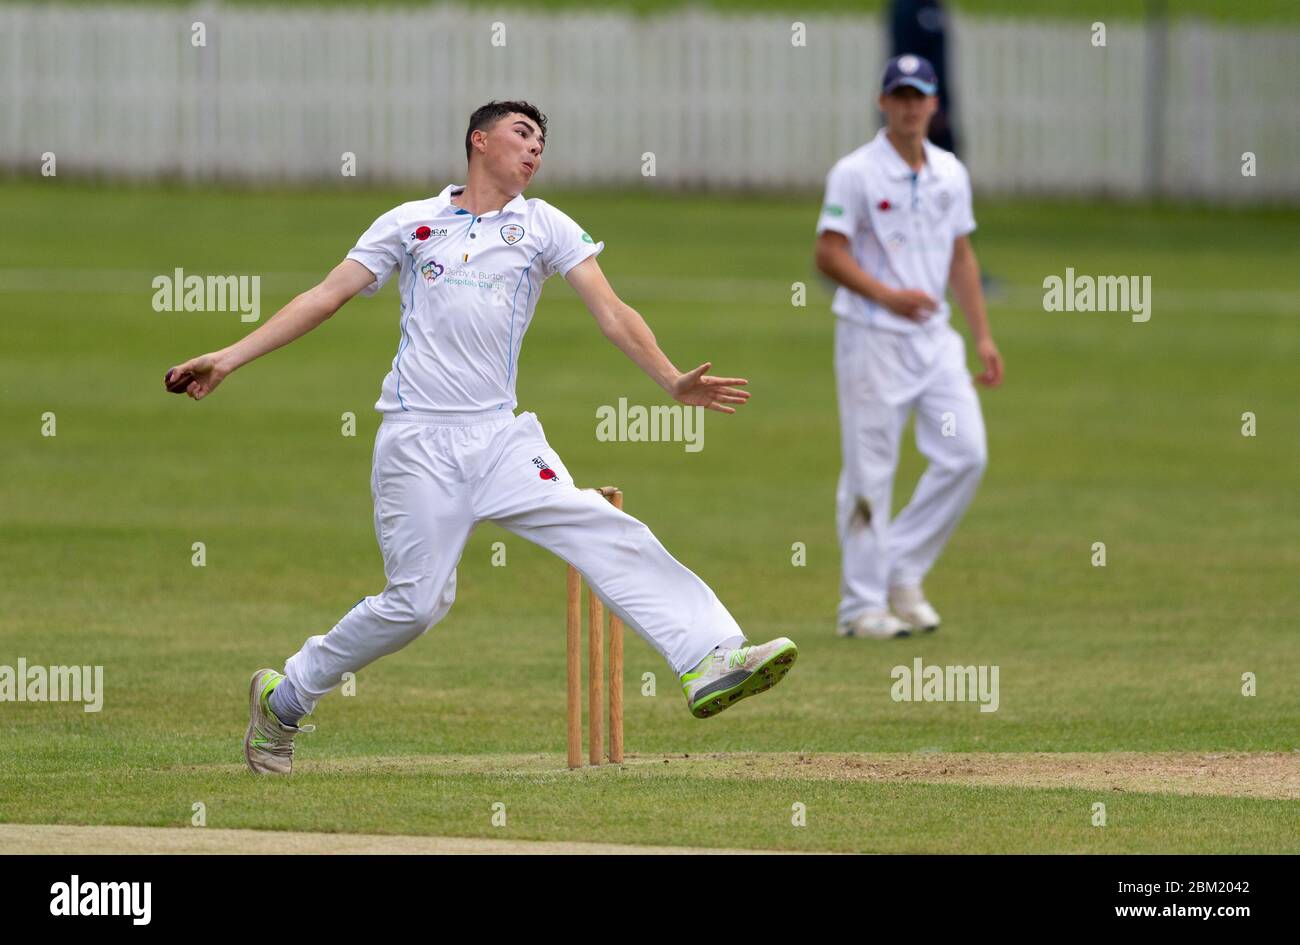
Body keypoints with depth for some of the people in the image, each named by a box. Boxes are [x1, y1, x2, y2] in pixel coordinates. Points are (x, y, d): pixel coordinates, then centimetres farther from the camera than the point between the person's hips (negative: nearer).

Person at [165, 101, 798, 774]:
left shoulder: (543, 226, 13)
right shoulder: (412, 222, 10)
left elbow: (609, 311, 3)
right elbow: (325, 298, 10)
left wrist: (672, 382, -12)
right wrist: (228, 359, 2)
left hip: (501, 439, 2)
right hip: (418, 442, -2)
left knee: (604, 534, -18)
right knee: (417, 602, -8)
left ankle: (709, 659, -29)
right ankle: (282, 699, 11)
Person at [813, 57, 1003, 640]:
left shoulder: (950, 174, 11)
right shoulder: (856, 173, -7)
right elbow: (829, 254, -11)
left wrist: (983, 335, 11)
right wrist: (888, 295, -24)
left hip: (934, 336, 6)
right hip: (872, 337, -6)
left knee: (965, 453, -4)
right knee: (870, 471, -3)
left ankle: (903, 572, 10)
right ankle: (862, 604, 3)